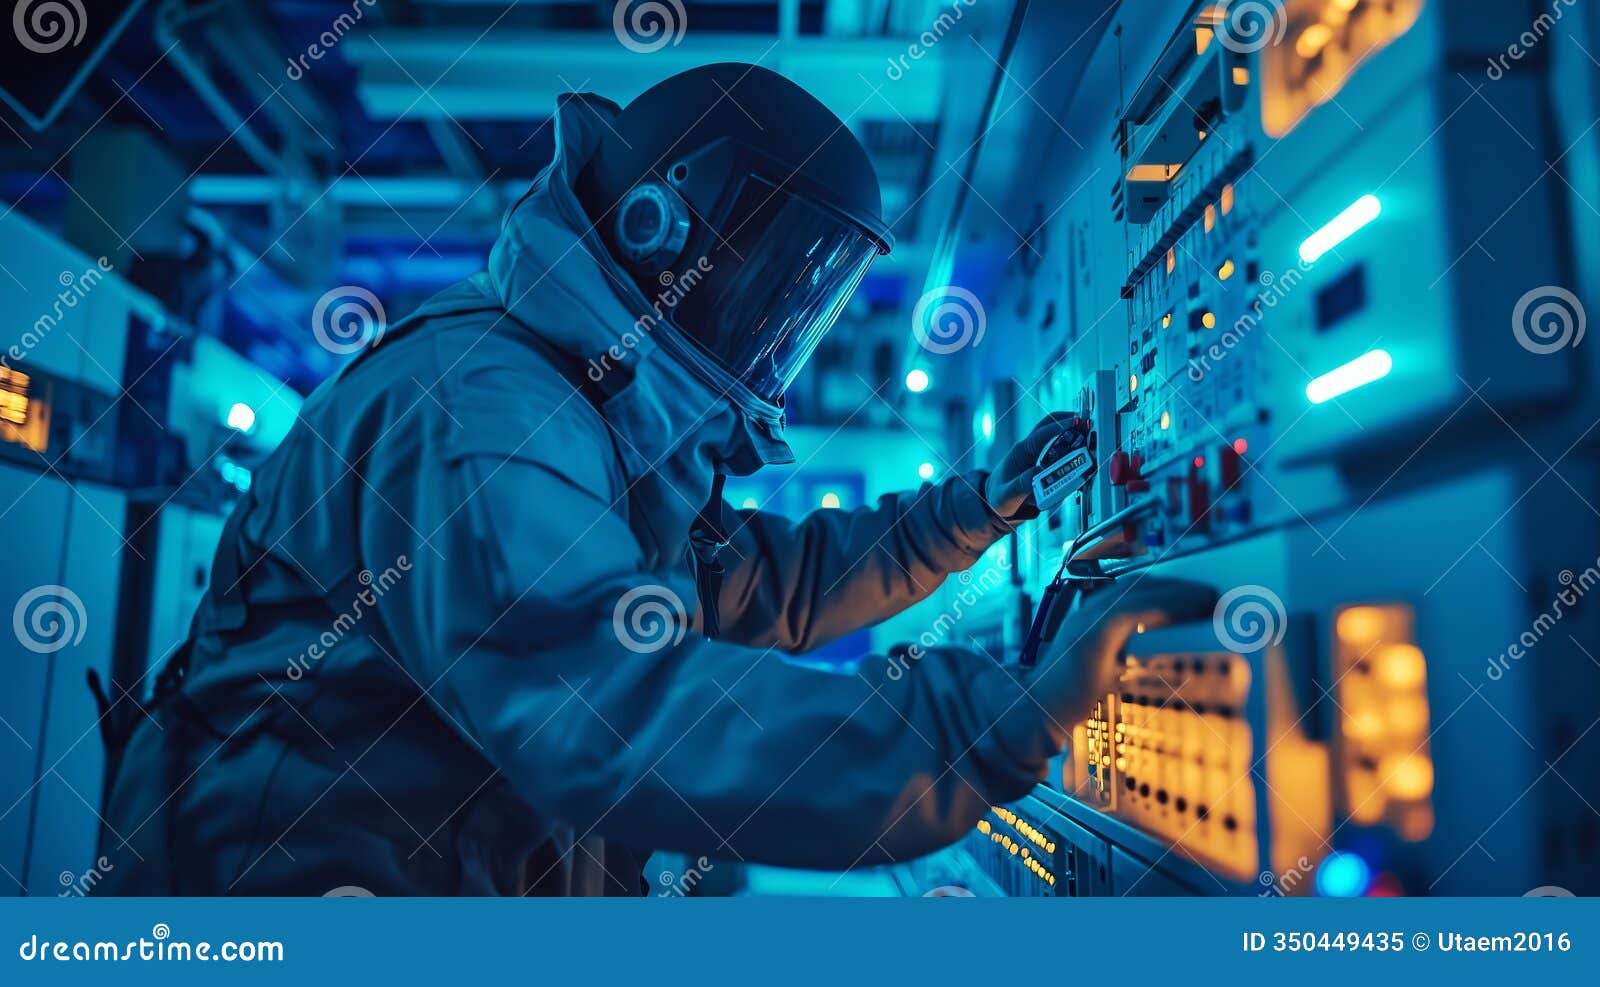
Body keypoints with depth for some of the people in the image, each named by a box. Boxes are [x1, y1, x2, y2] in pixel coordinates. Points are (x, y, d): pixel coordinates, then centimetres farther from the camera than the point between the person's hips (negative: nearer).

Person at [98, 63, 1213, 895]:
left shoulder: (620, 436, 10)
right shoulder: (474, 407, -21)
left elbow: (769, 584, 18)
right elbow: (611, 715, -34)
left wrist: (977, 509, 10)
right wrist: (1013, 715, -33)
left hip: (471, 884, 8)